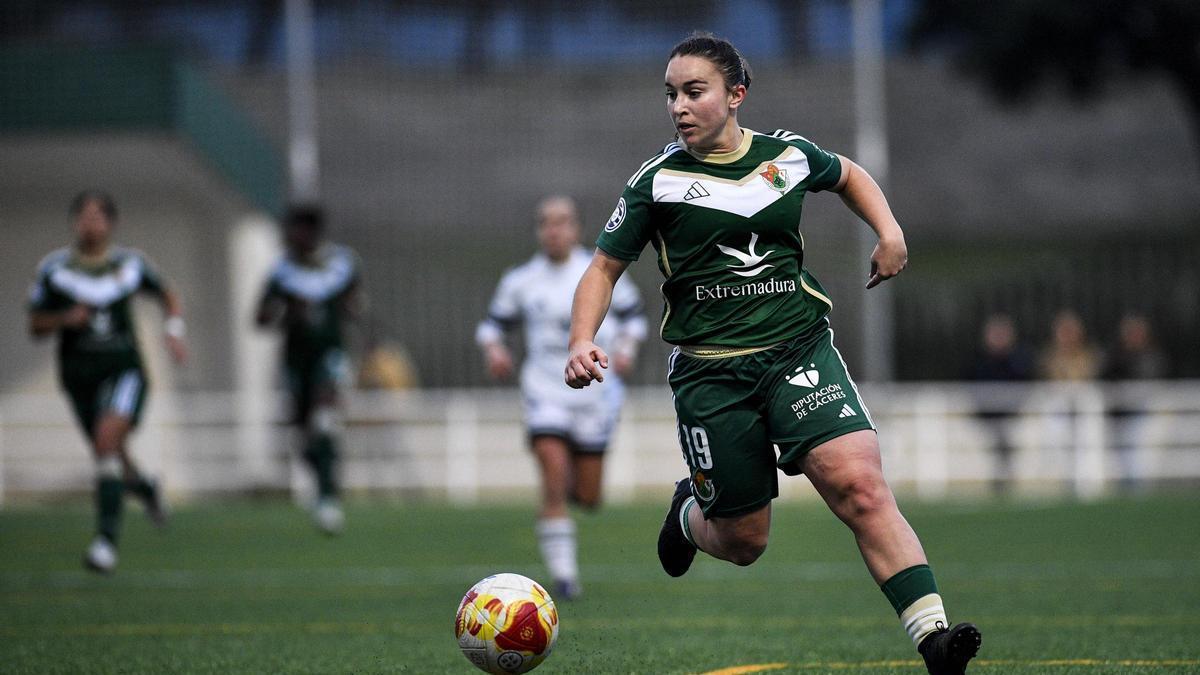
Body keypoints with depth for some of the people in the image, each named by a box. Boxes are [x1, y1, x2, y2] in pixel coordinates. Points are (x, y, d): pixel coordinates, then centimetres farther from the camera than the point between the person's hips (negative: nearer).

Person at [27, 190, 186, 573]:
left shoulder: (130, 264, 1)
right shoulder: (54, 269, 0)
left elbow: (168, 296, 19)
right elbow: (35, 326, 4)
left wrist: (174, 330, 1)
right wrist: (65, 319, -15)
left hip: (124, 369, -2)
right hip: (80, 375, 2)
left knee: (107, 438, -25)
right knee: (111, 458, 8)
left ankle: (106, 538, -27)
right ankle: (143, 488, 46)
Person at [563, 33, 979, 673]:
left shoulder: (788, 154, 6)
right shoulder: (659, 181, 0)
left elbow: (848, 175, 29)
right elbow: (604, 267, 6)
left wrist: (889, 232, 12)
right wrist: (582, 343, -10)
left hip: (799, 351, 1)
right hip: (709, 373, -1)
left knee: (860, 483, -21)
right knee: (744, 541, 3)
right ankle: (690, 513, 41)